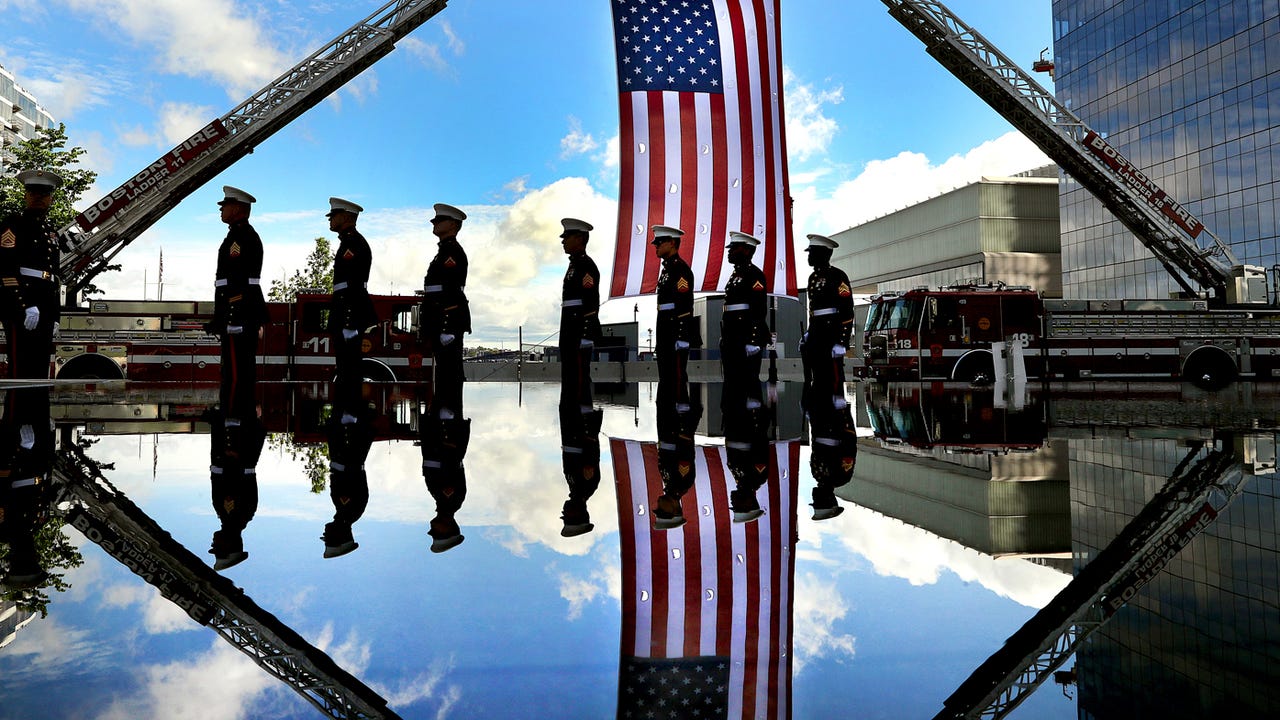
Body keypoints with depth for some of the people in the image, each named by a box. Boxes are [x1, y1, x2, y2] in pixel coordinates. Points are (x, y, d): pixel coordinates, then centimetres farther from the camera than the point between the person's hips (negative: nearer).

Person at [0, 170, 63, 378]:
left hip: (45, 309, 8)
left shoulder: (50, 232, 22)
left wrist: (55, 317, 19)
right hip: (19, 305, -8)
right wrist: (24, 307, -20)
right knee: (21, 369, -11)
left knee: (40, 371, 8)